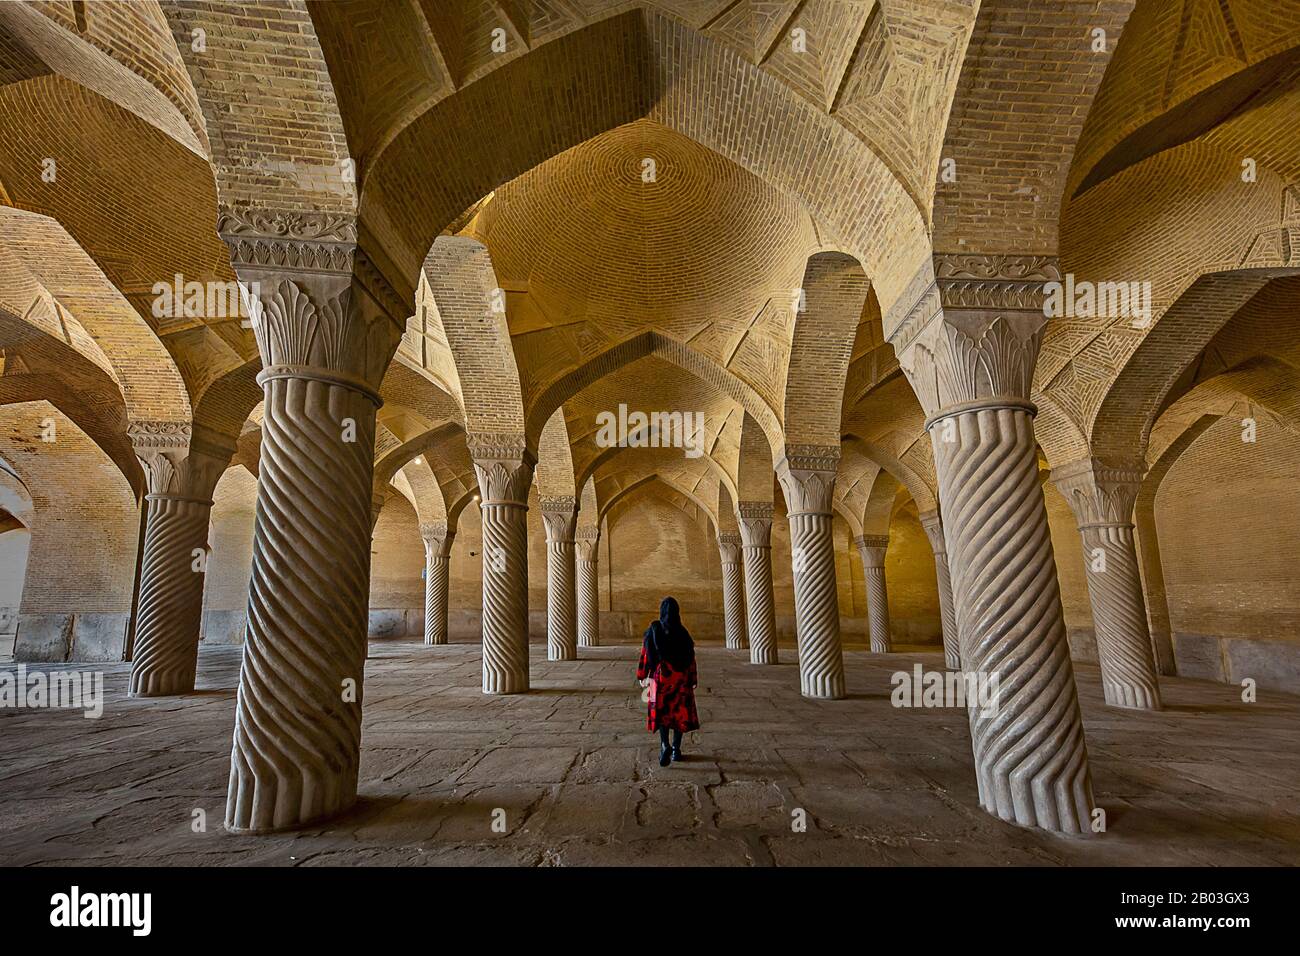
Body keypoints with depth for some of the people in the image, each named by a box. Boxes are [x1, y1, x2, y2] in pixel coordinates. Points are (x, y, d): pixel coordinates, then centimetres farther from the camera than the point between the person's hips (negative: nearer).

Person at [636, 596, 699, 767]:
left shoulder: (652, 630, -6)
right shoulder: (683, 632, -6)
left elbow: (645, 654, -3)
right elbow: (690, 657, -3)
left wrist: (642, 676, 8)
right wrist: (693, 680, 6)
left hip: (660, 677, 0)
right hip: (680, 678, 1)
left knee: (661, 712, 8)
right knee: (679, 712, 13)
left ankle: (664, 746, -14)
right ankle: (676, 749, 16)